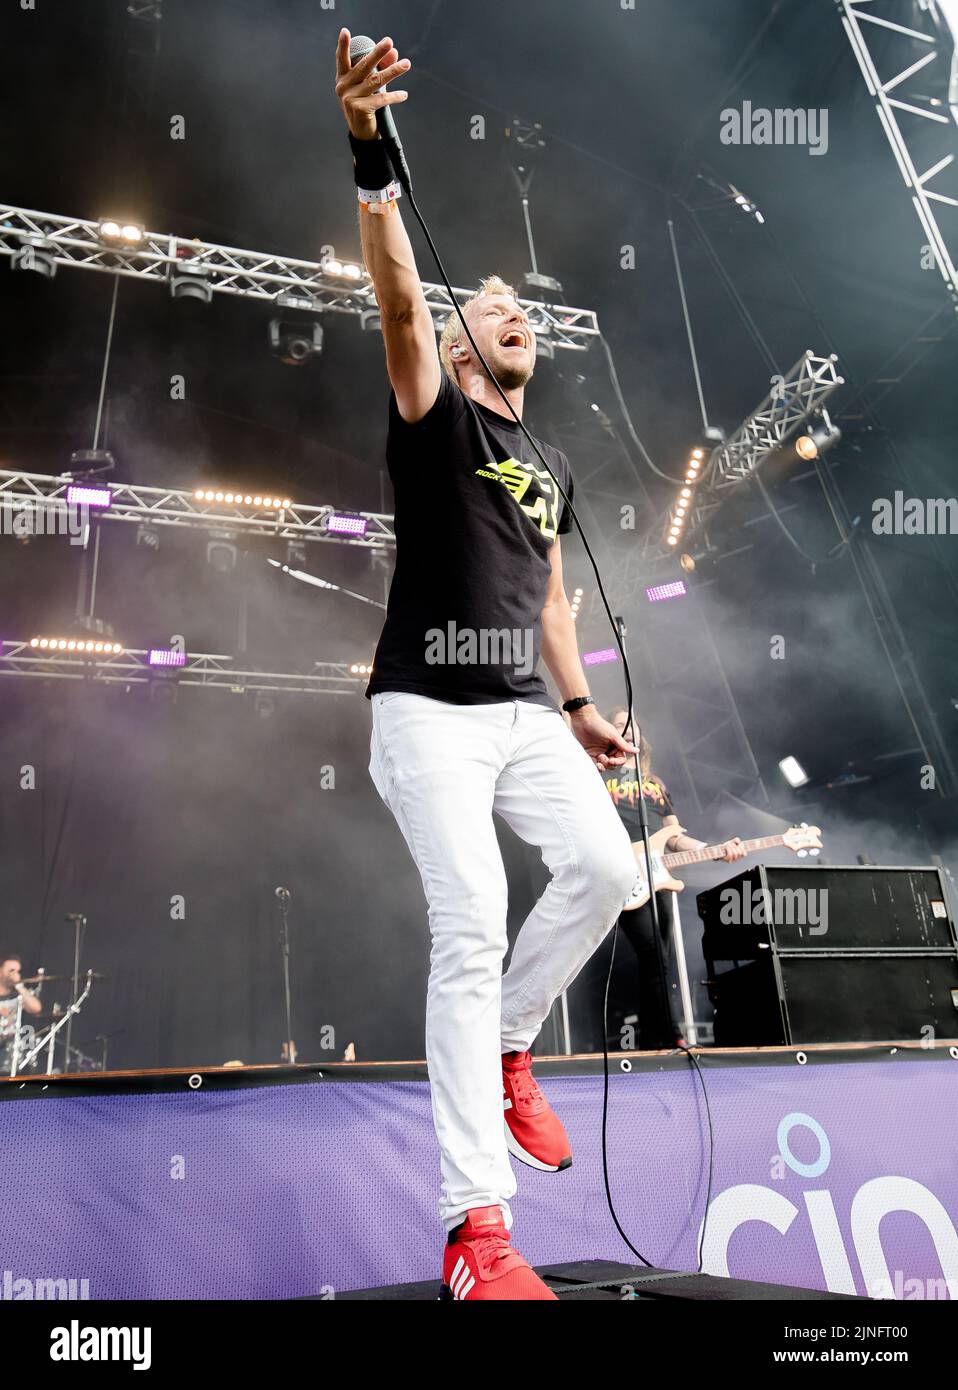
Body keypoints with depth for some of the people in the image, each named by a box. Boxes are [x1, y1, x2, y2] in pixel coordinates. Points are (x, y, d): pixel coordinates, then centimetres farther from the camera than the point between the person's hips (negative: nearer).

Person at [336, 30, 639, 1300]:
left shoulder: (551, 466, 22)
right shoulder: (435, 417, 5)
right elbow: (399, 302, -13)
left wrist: (577, 705, 19)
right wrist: (374, 165, -26)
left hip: (525, 715, 6)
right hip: (430, 714, -6)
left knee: (605, 868, -14)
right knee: (470, 932, -14)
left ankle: (506, 1049, 12)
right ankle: (476, 1227, -9)